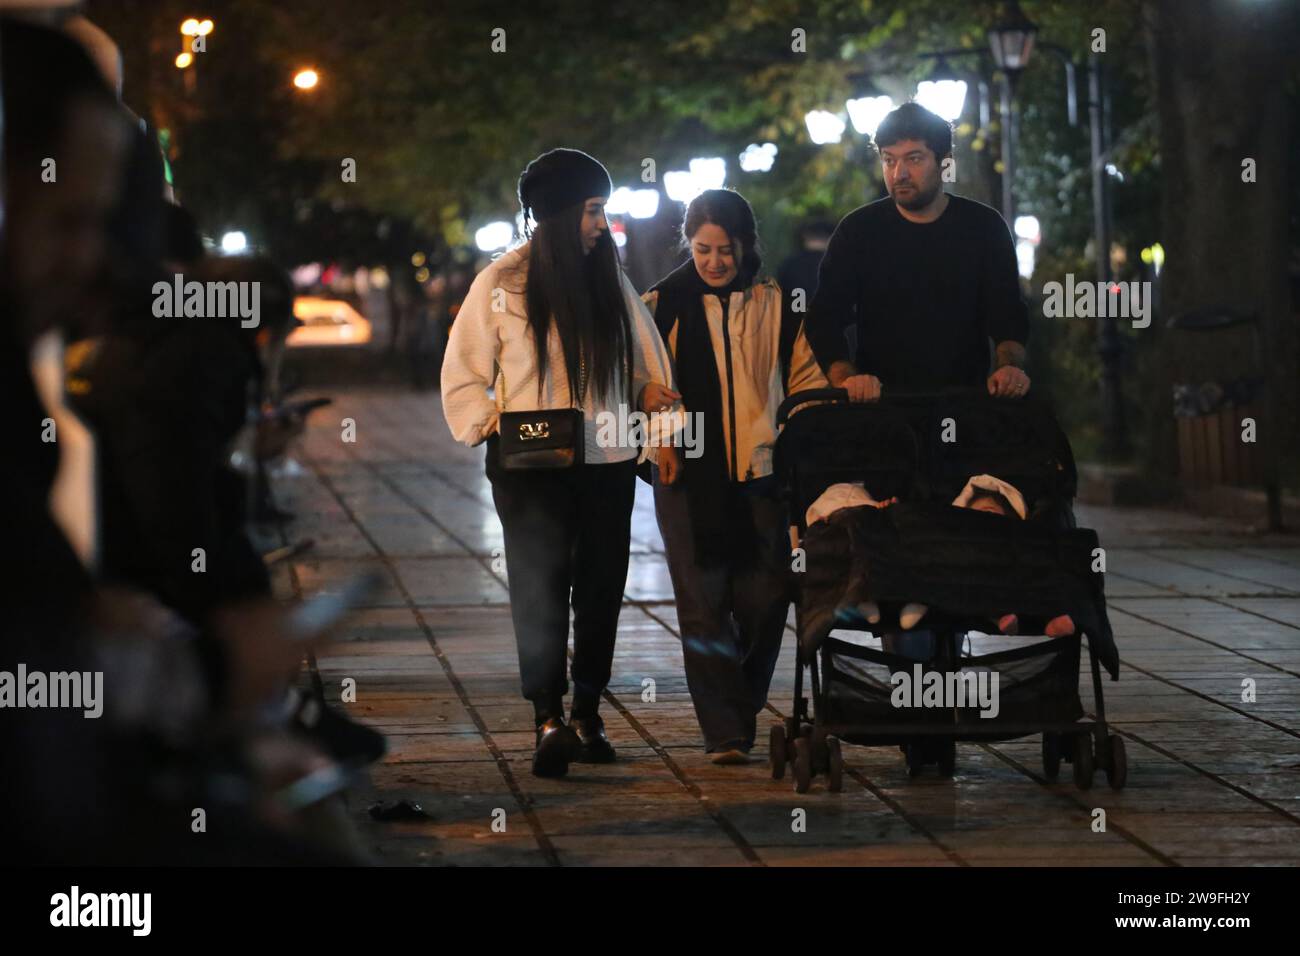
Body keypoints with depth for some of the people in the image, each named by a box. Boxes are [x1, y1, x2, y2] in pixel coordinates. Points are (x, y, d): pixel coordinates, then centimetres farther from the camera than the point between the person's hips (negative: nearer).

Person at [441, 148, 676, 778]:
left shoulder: (611, 280, 11)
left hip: (607, 464, 5)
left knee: (601, 588, 6)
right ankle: (548, 720, -23)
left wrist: (652, 391, -3)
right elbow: (463, 374, 2)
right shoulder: (501, 284, -1)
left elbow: (645, 360, 18)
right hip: (531, 466, -4)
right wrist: (492, 423, -14)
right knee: (541, 584, -16)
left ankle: (587, 714, 17)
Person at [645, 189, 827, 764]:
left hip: (760, 474, 1)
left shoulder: (775, 306, 9)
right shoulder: (664, 305, 5)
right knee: (703, 605, -6)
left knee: (765, 602, -1)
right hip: (689, 476, -1)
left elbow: (807, 382, 14)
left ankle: (741, 712, 20)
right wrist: (660, 441, -9)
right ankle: (724, 733, -3)